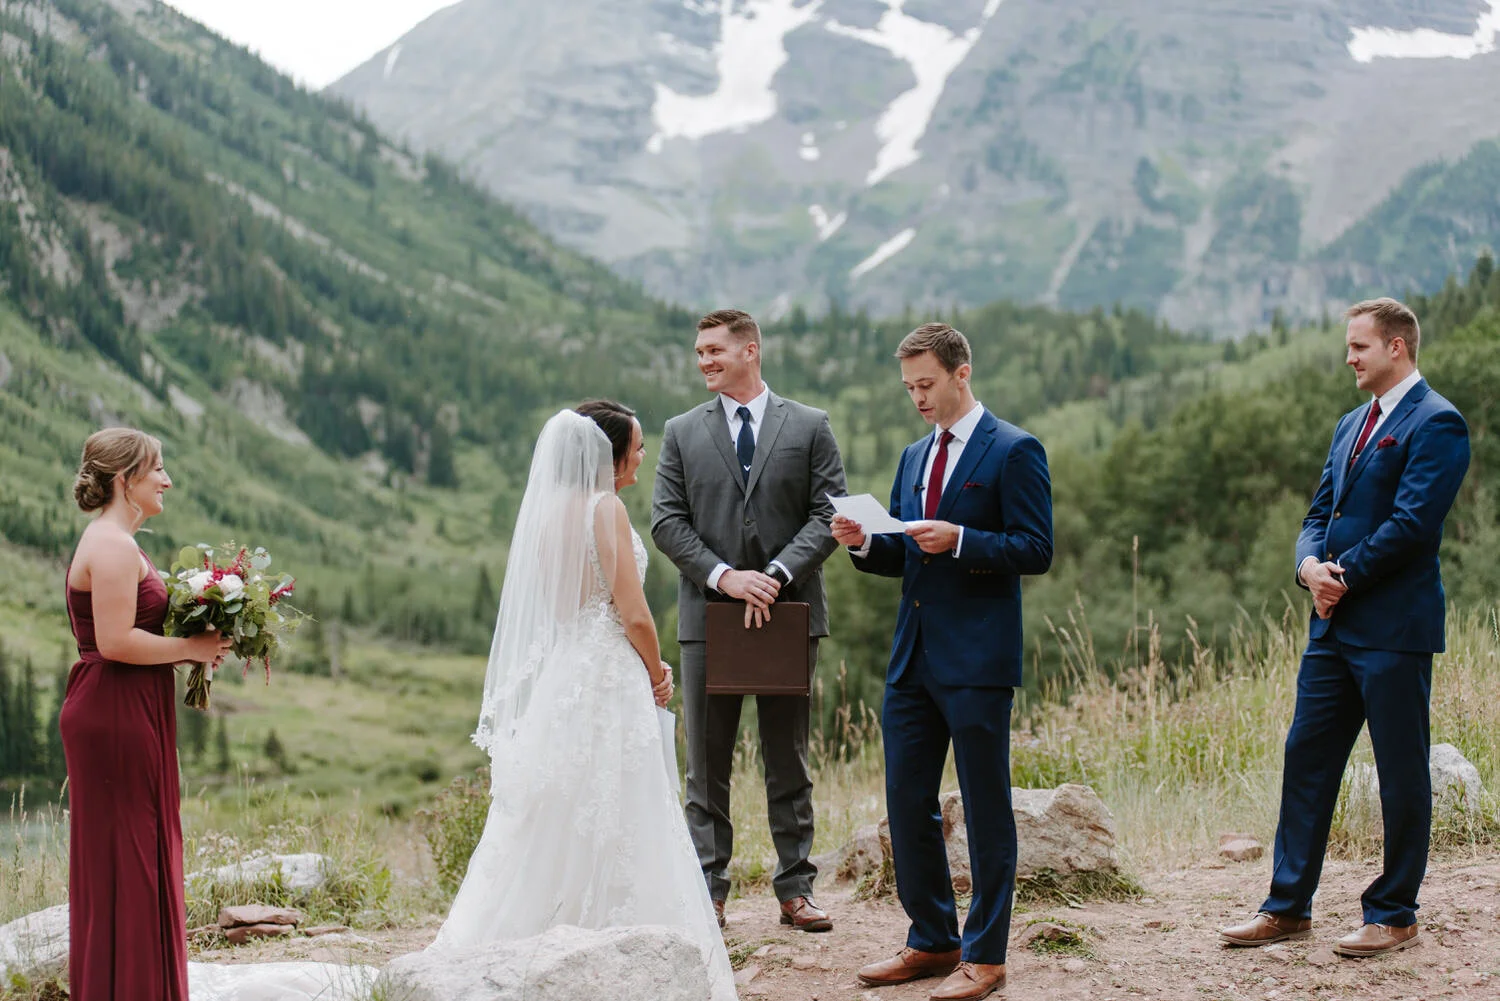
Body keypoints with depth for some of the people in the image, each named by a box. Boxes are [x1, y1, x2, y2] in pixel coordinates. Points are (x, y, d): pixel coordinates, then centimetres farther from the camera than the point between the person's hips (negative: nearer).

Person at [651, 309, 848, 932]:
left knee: (788, 760, 7)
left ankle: (795, 888, 13)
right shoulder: (682, 433, 8)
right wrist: (723, 576, -13)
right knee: (706, 764, 4)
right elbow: (667, 521, 1)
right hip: (707, 616, 1)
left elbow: (829, 513, -2)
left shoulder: (809, 427, 5)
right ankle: (707, 891, 10)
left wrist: (777, 574, -15)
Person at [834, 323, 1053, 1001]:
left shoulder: (1013, 451, -5)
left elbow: (1035, 550, -12)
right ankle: (932, 942, 22)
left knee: (986, 810, 0)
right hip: (913, 658, 7)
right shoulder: (914, 456, 17)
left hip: (977, 663, -7)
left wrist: (958, 540, -22)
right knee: (907, 804, 10)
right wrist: (865, 542, -2)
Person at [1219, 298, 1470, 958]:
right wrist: (1311, 566, -4)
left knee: (1401, 772, 2)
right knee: (1306, 758, 9)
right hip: (1335, 624, 9)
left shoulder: (1435, 424, -10)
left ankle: (1393, 915, 12)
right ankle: (1288, 908, 16)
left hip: (1394, 630, -9)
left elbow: (1412, 524, -19)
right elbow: (1320, 513, 16)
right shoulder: (1352, 424, 18)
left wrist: (1344, 575, -13)